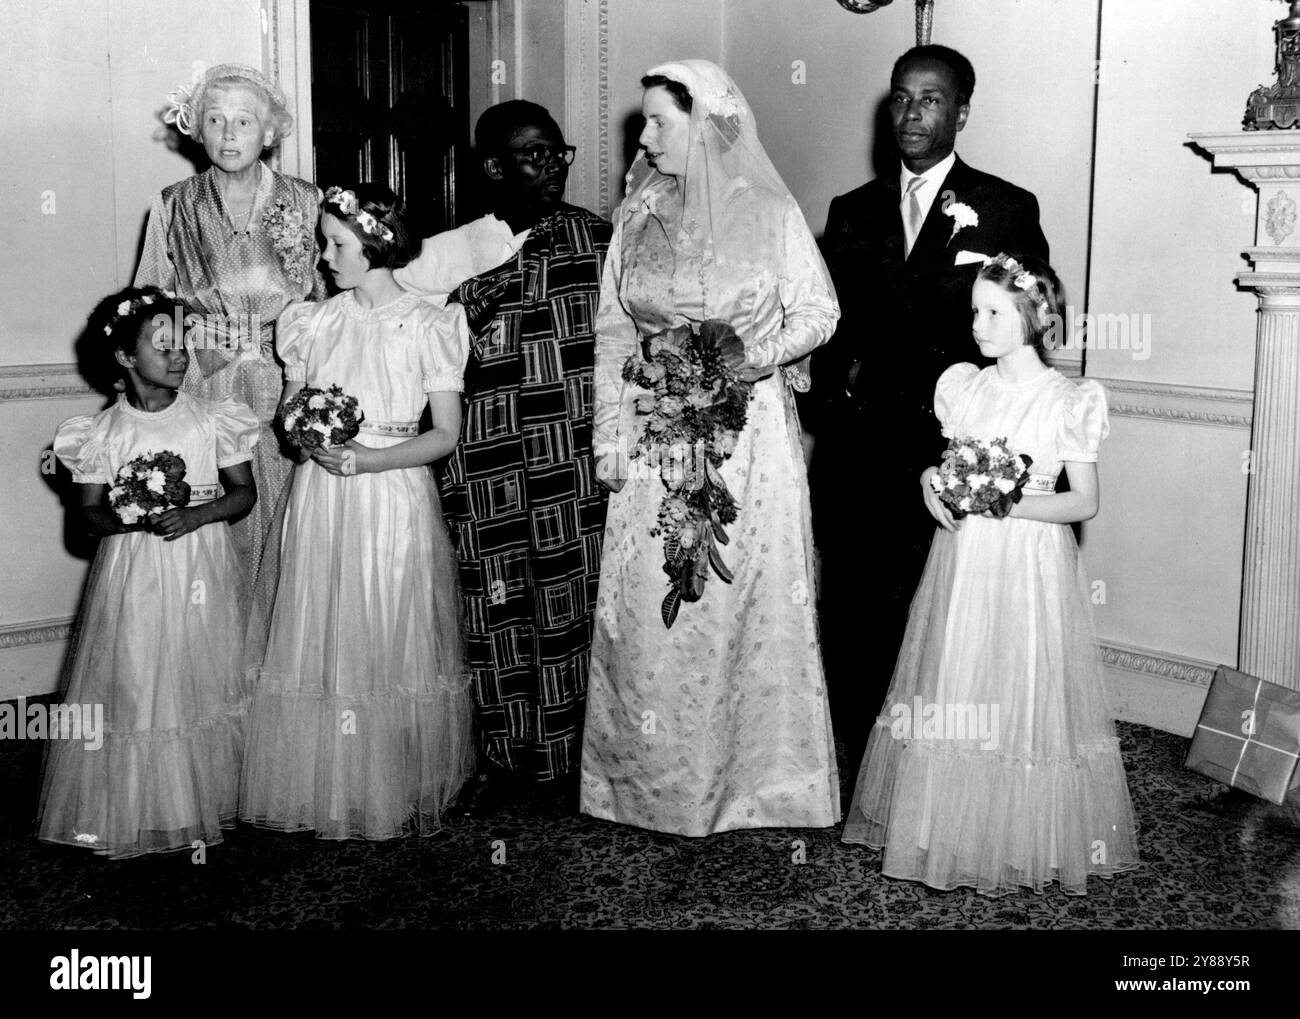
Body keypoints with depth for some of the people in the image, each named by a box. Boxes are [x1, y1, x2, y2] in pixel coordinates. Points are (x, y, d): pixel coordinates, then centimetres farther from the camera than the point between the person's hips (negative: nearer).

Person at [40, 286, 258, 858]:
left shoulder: (210, 420, -2)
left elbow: (244, 492, 2)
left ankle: (206, 804, 20)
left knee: (204, 682, 7)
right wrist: (135, 518, -20)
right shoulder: (104, 432, -3)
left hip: (203, 573, 1)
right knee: (135, 688, 1)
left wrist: (194, 516, -15)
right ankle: (138, 811, 16)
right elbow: (90, 515, 0)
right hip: (134, 577, -1)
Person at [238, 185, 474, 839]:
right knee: (319, 639, 6)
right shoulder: (315, 321, 6)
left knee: (392, 643, 2)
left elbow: (447, 433, -5)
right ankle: (324, 788, 19)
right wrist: (299, 429, -8)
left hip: (394, 497, -4)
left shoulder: (426, 326, -5)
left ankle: (397, 792, 17)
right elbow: (287, 405, 15)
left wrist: (371, 458, -17)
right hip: (320, 499, 4)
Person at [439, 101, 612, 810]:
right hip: (490, 462, 1)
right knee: (497, 611, 5)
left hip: (581, 458, 0)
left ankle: (579, 753, 18)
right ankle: (506, 758, 18)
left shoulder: (597, 237, 5)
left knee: (578, 605, 5)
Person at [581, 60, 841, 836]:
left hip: (749, 431, -3)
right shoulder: (637, 214, 6)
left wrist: (751, 353, -16)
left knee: (750, 597, 4)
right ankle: (657, 776, 21)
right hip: (657, 435, 3)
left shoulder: (769, 211, -4)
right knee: (651, 606, 5)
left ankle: (757, 773, 20)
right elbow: (613, 330, 8)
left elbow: (819, 312, 0)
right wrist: (612, 434, 1)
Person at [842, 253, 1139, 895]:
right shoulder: (963, 386, 6)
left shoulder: (1066, 401, -8)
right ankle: (954, 831, 23)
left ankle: (1024, 845, 16)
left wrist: (1009, 505, -18)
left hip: (1029, 567, -5)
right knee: (953, 698, 9)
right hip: (961, 560, 5)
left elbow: (1085, 502, -7)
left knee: (1022, 701, 1)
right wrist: (933, 482, -5)